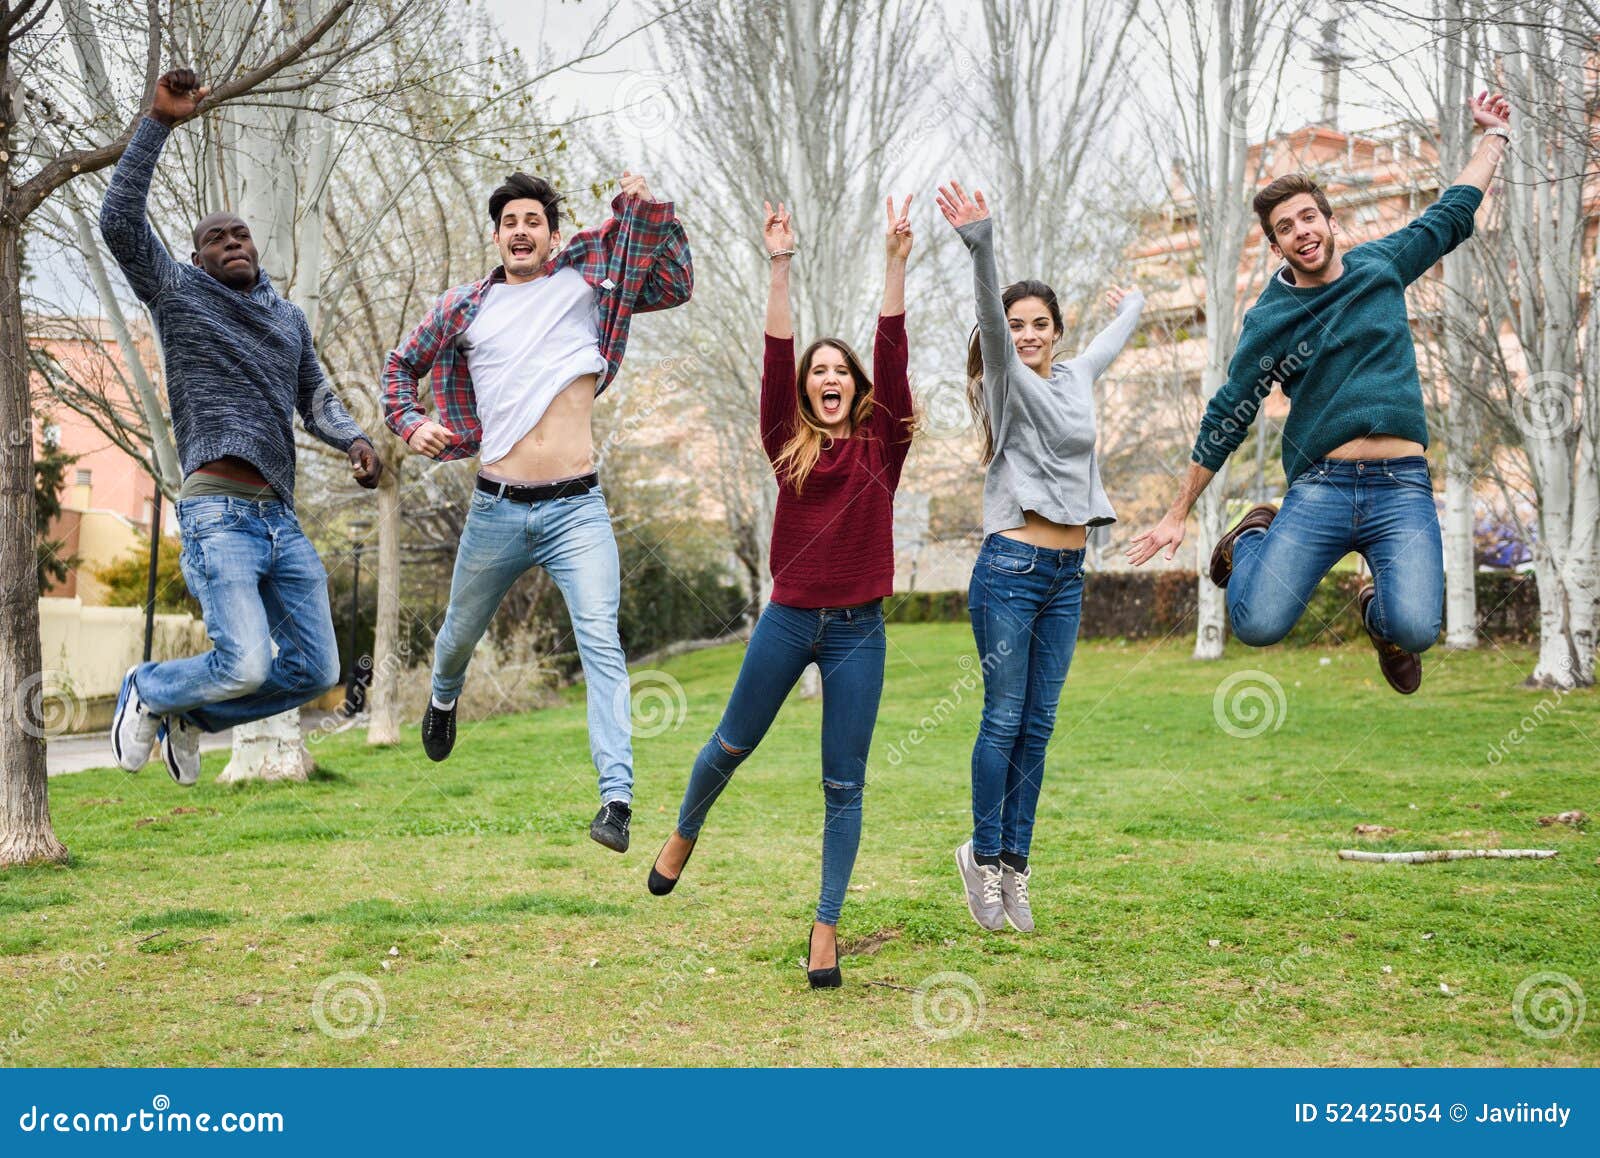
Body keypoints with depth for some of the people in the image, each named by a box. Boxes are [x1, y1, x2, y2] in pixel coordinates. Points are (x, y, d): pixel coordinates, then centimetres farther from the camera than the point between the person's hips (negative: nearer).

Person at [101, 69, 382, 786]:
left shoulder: (290, 318, 21)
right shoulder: (178, 295, 4)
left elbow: (314, 398, 23)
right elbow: (119, 221, -10)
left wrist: (354, 440, 0)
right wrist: (159, 122, -14)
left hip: (282, 520, 7)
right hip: (217, 514, -6)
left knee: (314, 671, 5)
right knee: (246, 667, -19)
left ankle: (189, 716, 27)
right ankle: (146, 689, 14)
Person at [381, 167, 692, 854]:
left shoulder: (587, 283, 6)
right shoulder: (464, 307, 8)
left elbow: (676, 286, 3)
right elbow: (402, 366, 20)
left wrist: (649, 214, -7)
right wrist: (410, 424, 3)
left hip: (577, 508, -2)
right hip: (496, 509, 2)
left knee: (601, 641, -19)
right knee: (461, 634, 21)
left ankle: (617, 799, -25)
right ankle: (444, 696, 57)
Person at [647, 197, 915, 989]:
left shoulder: (880, 448, 2)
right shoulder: (788, 445, 3)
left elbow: (893, 357, -6)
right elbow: (777, 358, -7)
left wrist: (897, 263, -13)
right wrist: (780, 266, -12)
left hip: (858, 629, 0)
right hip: (789, 619, 1)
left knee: (844, 782, 2)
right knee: (734, 743, 15)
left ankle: (827, 925, 9)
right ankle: (684, 833, 44)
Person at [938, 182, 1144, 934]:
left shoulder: (1078, 377, 14)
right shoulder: (1008, 382, -4)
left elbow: (1114, 340, 37)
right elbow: (989, 320, -23)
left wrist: (1130, 306, 55)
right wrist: (980, 245, -39)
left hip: (1067, 574, 6)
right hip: (1011, 568, -6)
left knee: (1038, 726, 6)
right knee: (1004, 718, -4)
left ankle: (1014, 861, 13)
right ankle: (983, 854, 9)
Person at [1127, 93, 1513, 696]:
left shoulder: (1381, 265, 13)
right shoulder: (1268, 321, 6)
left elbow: (1452, 215, 28)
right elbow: (1225, 420, 8)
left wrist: (1492, 133, 32)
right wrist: (1177, 515, 8)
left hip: (1402, 489, 1)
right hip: (1318, 489, -1)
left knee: (1415, 631, -23)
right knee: (1257, 625, -17)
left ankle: (1380, 609, 18)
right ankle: (1252, 538, 18)